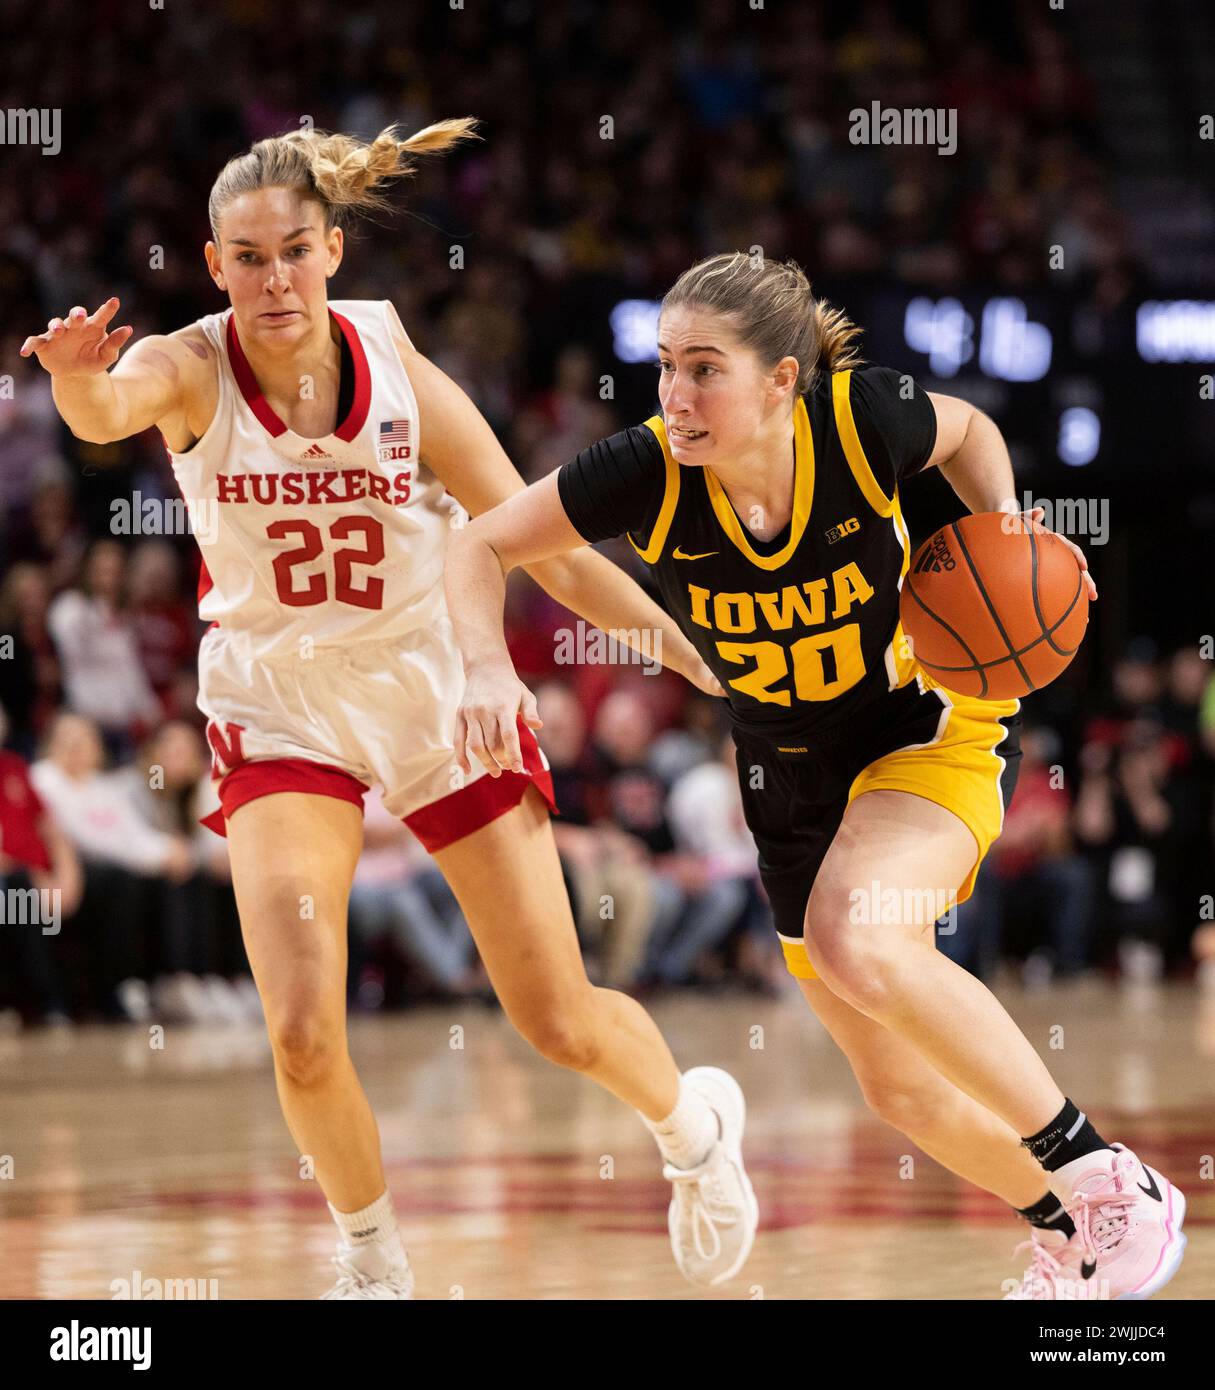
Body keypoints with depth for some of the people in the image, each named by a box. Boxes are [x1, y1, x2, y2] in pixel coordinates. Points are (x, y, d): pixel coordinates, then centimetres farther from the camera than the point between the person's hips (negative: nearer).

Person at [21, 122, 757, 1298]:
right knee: (302, 1039, -16)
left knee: (560, 1024, 5)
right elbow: (112, 409, -42)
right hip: (280, 705, 0)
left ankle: (694, 1122, 40)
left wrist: (703, 661, -9)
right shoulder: (192, 369, -17)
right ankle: (371, 1258, 12)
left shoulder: (403, 381, -15)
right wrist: (77, 374, -66)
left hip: (438, 693, 0)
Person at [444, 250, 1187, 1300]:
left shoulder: (863, 417, -24)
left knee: (852, 938, -34)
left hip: (932, 730, -4)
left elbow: (969, 433, 1)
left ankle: (1105, 1177, -20)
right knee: (901, 1083, 9)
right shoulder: (646, 473, -22)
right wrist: (488, 668, -27)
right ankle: (1067, 1234, 39)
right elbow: (482, 548, -8)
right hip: (793, 773, 4)